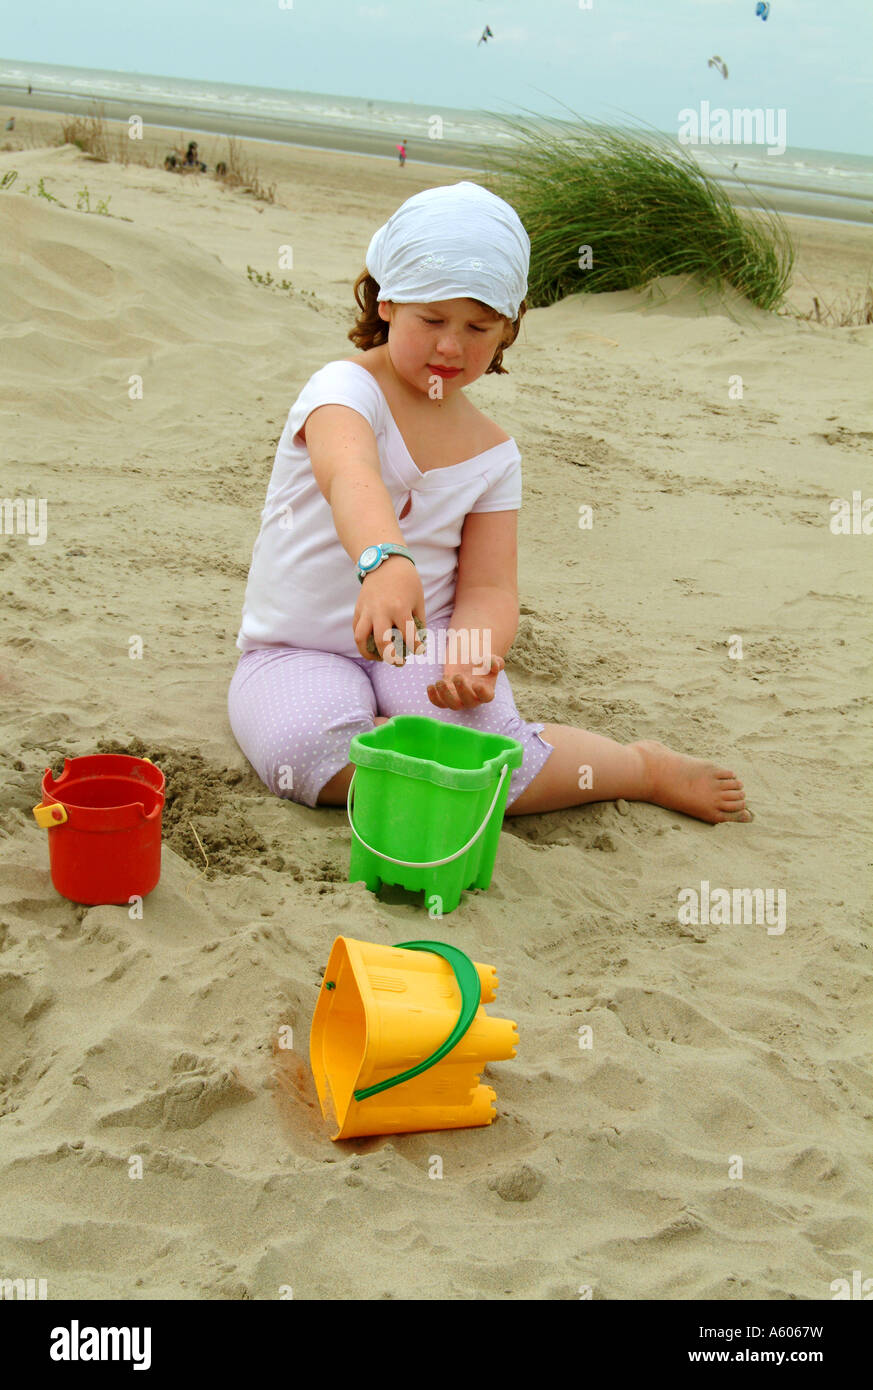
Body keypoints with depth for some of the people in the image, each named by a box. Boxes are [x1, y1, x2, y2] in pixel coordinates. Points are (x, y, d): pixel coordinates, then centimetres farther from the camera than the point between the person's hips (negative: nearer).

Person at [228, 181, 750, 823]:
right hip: (299, 650, -2)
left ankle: (641, 766, -1)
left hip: (426, 648, 2)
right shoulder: (344, 388, -14)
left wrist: (471, 657, -27)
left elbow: (489, 587, -2)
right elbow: (351, 475, -38)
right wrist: (384, 561, -61)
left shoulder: (494, 453, 3)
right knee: (311, 753, -35)